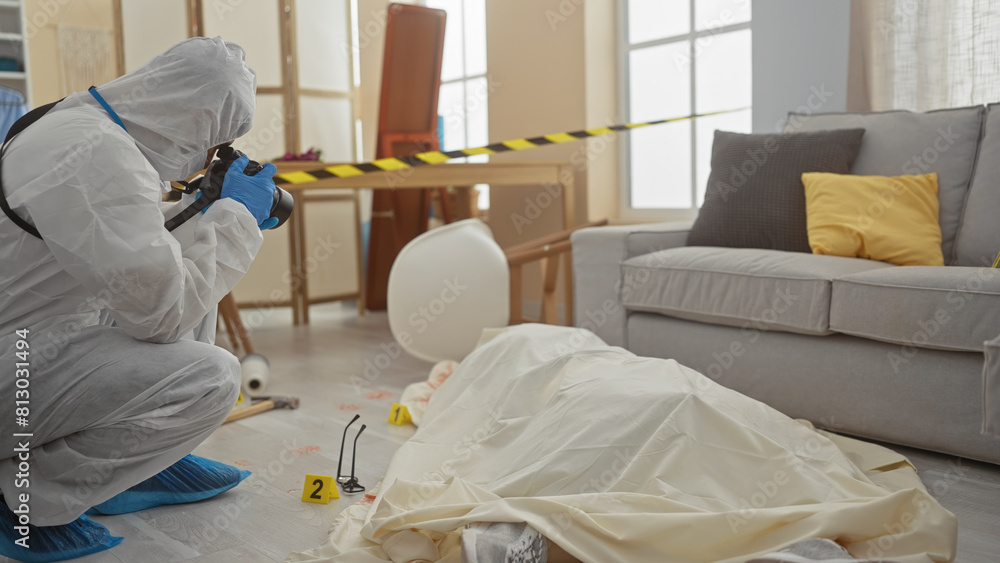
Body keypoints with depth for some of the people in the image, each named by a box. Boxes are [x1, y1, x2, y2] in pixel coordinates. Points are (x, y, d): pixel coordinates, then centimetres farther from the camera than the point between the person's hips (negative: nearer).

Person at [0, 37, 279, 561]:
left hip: (42, 337, 11)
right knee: (211, 377, -23)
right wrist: (235, 217, -14)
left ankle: (143, 461, 16)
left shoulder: (86, 126, 7)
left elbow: (136, 252, 19)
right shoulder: (97, 156, -26)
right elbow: (162, 311, -25)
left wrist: (211, 211, 11)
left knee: (194, 275, 14)